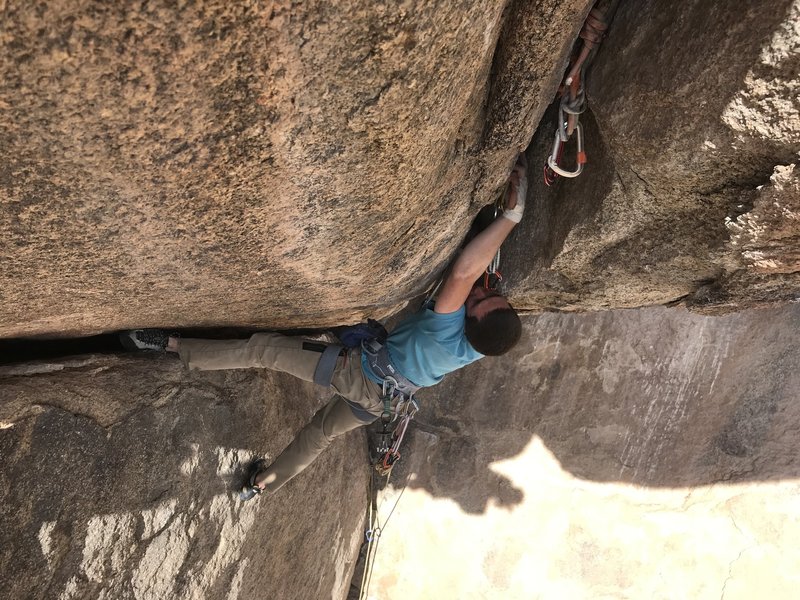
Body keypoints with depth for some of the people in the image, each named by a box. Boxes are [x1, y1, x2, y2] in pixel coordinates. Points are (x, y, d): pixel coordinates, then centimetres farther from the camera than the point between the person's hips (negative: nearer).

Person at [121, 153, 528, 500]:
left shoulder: (446, 335, -40)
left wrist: (511, 214, -52)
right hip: (377, 402, 8)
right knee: (322, 433, 29)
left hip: (358, 371, -8)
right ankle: (264, 483, 49)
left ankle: (173, 346, 2)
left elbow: (463, 272, -54)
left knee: (264, 349, -7)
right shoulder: (480, 350, -19)